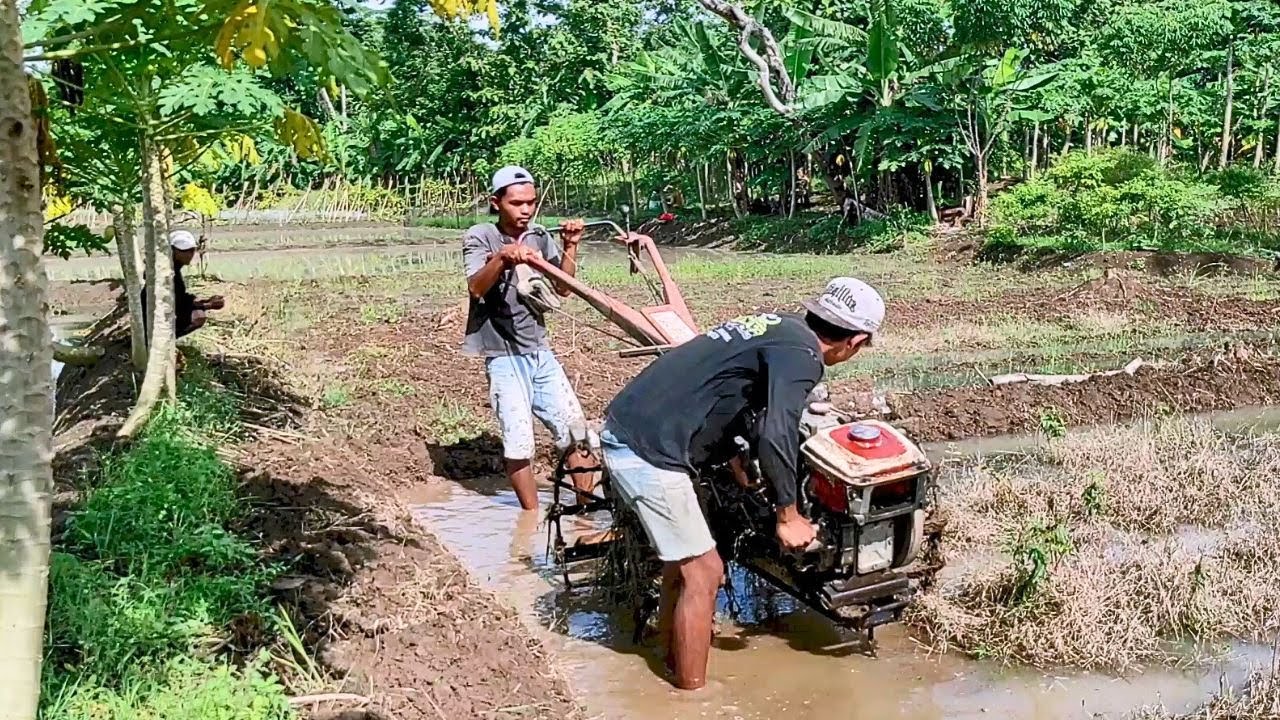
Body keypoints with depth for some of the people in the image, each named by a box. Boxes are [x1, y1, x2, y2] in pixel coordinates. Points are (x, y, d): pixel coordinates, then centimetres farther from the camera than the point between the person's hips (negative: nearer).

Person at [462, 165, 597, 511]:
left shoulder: (540, 239, 8)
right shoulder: (479, 237, -6)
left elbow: (563, 288, 1)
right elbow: (476, 288, -22)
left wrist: (570, 247, -12)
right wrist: (501, 258, -39)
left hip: (540, 351, 5)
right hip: (503, 356, -5)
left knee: (574, 426, 7)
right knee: (519, 440, -9)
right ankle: (532, 517, 7)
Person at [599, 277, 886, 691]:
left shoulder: (781, 328, 16)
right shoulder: (801, 355, -12)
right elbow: (776, 438, -24)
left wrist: (737, 469, 34)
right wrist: (789, 516, -11)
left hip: (625, 430, 10)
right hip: (648, 451, -9)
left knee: (683, 560, 22)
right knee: (703, 573, 1)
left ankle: (676, 660, 36)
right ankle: (691, 694, 12)